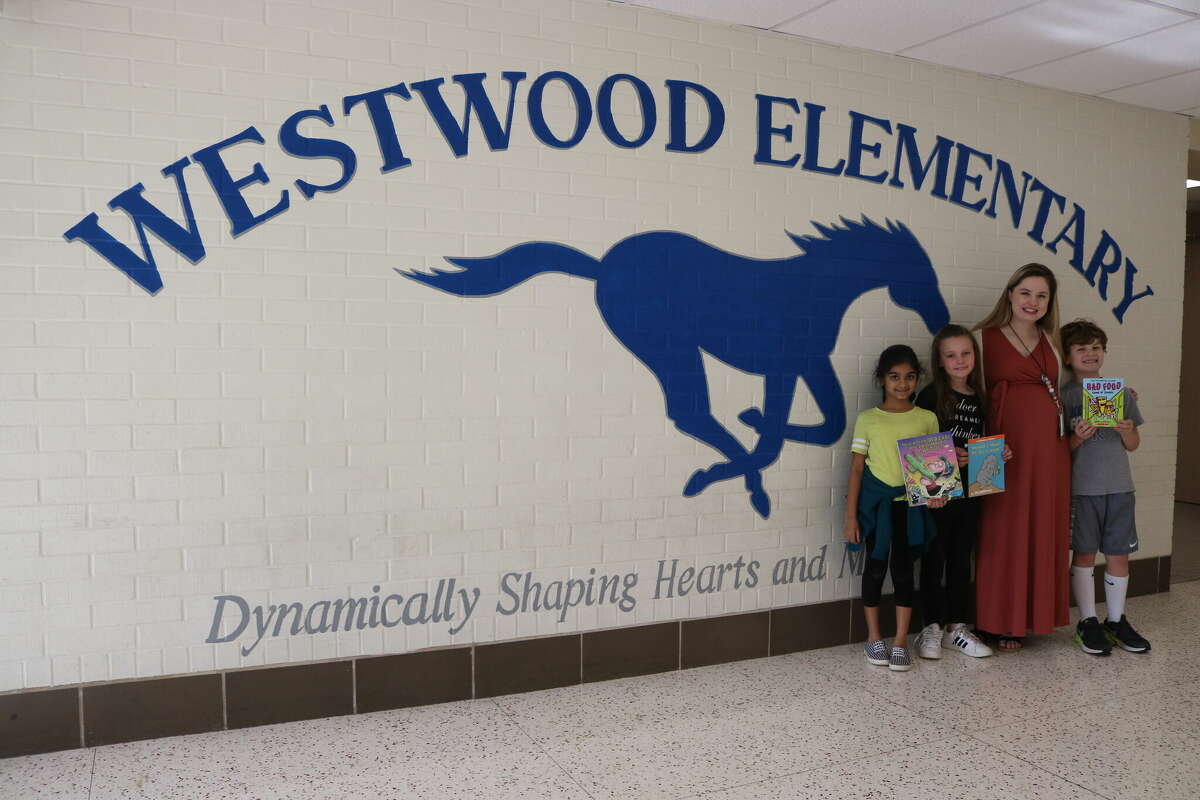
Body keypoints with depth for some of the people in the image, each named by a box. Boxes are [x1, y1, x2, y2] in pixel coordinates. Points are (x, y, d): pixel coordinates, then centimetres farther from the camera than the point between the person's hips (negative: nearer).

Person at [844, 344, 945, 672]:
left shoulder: (927, 419, 2)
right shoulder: (868, 419, -2)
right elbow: (856, 468, -1)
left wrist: (936, 493, -16)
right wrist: (851, 516, -4)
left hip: (910, 502, 1)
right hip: (875, 501, -1)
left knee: (903, 568, 5)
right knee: (875, 567, 7)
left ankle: (900, 642, 15)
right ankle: (874, 638, 22)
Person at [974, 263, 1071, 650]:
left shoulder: (1051, 341, 16)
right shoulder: (986, 338, 0)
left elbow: (1064, 391, 21)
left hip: (1050, 449, 5)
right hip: (1006, 449, -5)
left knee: (1045, 531, 9)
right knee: (1004, 533, 0)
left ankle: (1038, 613, 22)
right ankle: (1003, 621, 11)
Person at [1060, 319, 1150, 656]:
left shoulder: (1122, 393, 7)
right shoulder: (1064, 396, -2)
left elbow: (1134, 445, 11)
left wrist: (1128, 432, -10)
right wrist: (1077, 439, -19)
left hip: (1119, 486, 3)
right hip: (1082, 487, -3)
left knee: (1119, 554, 8)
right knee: (1084, 554, 4)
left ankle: (1117, 620, 21)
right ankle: (1088, 622, 14)